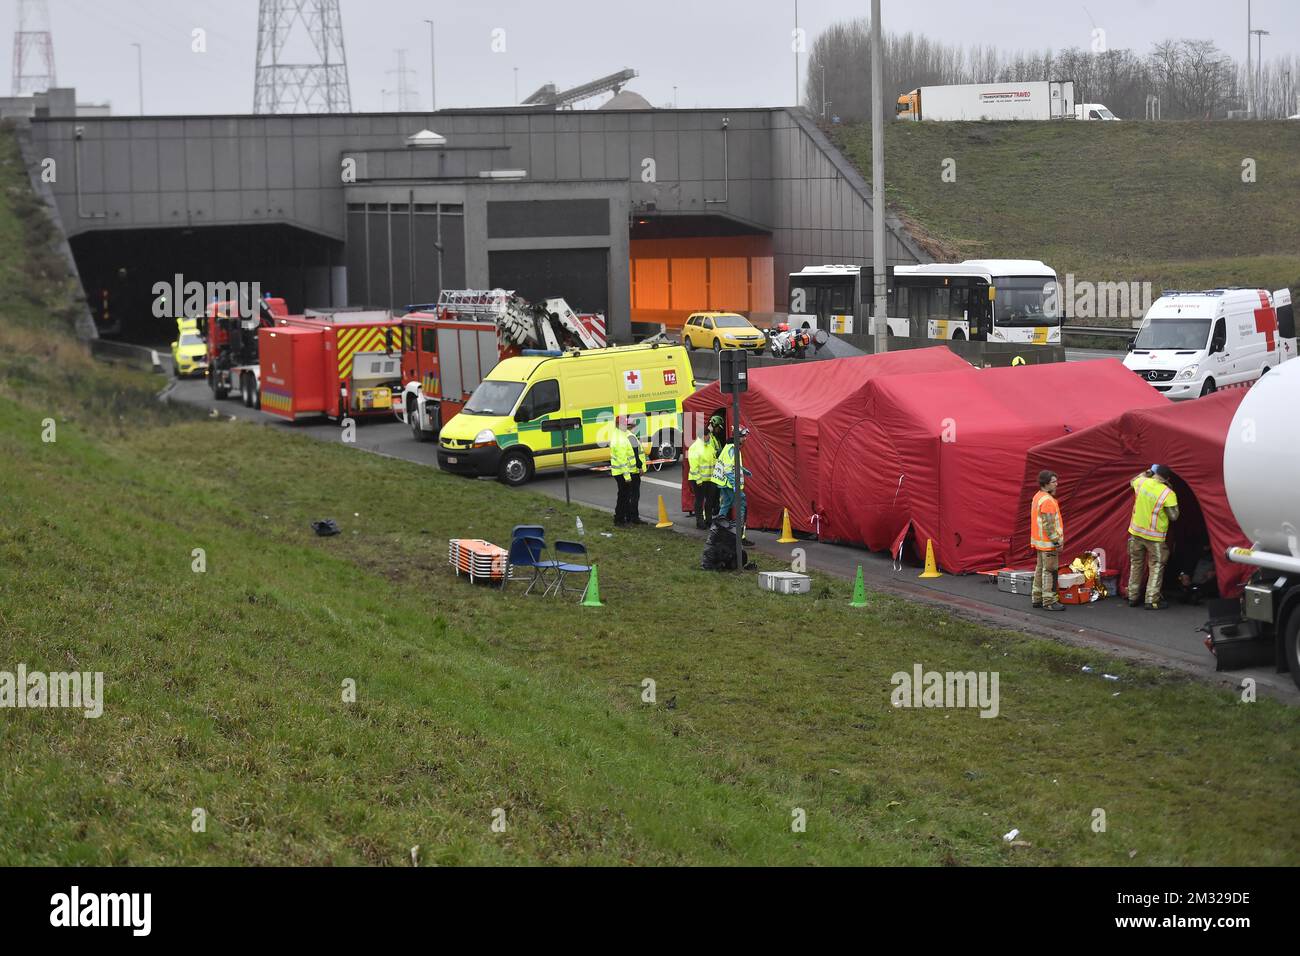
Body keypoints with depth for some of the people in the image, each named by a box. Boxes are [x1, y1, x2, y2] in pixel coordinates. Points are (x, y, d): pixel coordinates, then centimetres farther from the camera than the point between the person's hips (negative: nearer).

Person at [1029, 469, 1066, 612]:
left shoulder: (1038, 497, 13)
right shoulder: (1047, 500, -19)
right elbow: (1048, 524, -23)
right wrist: (1056, 541, -18)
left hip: (1039, 541, 10)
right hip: (1048, 543, -10)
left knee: (1040, 569, 16)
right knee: (1050, 571, -6)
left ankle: (1037, 599, 22)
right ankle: (1049, 601, -5)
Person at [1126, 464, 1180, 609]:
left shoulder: (1142, 482, -6)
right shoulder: (1168, 494, -19)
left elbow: (1132, 482, 20)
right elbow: (1173, 516, -14)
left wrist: (1146, 473, 27)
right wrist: (1174, 503, -1)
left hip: (1136, 532, 5)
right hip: (1155, 537, -5)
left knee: (1136, 564, 17)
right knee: (1156, 567, 4)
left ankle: (1133, 598, 23)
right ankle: (1152, 601, -1)